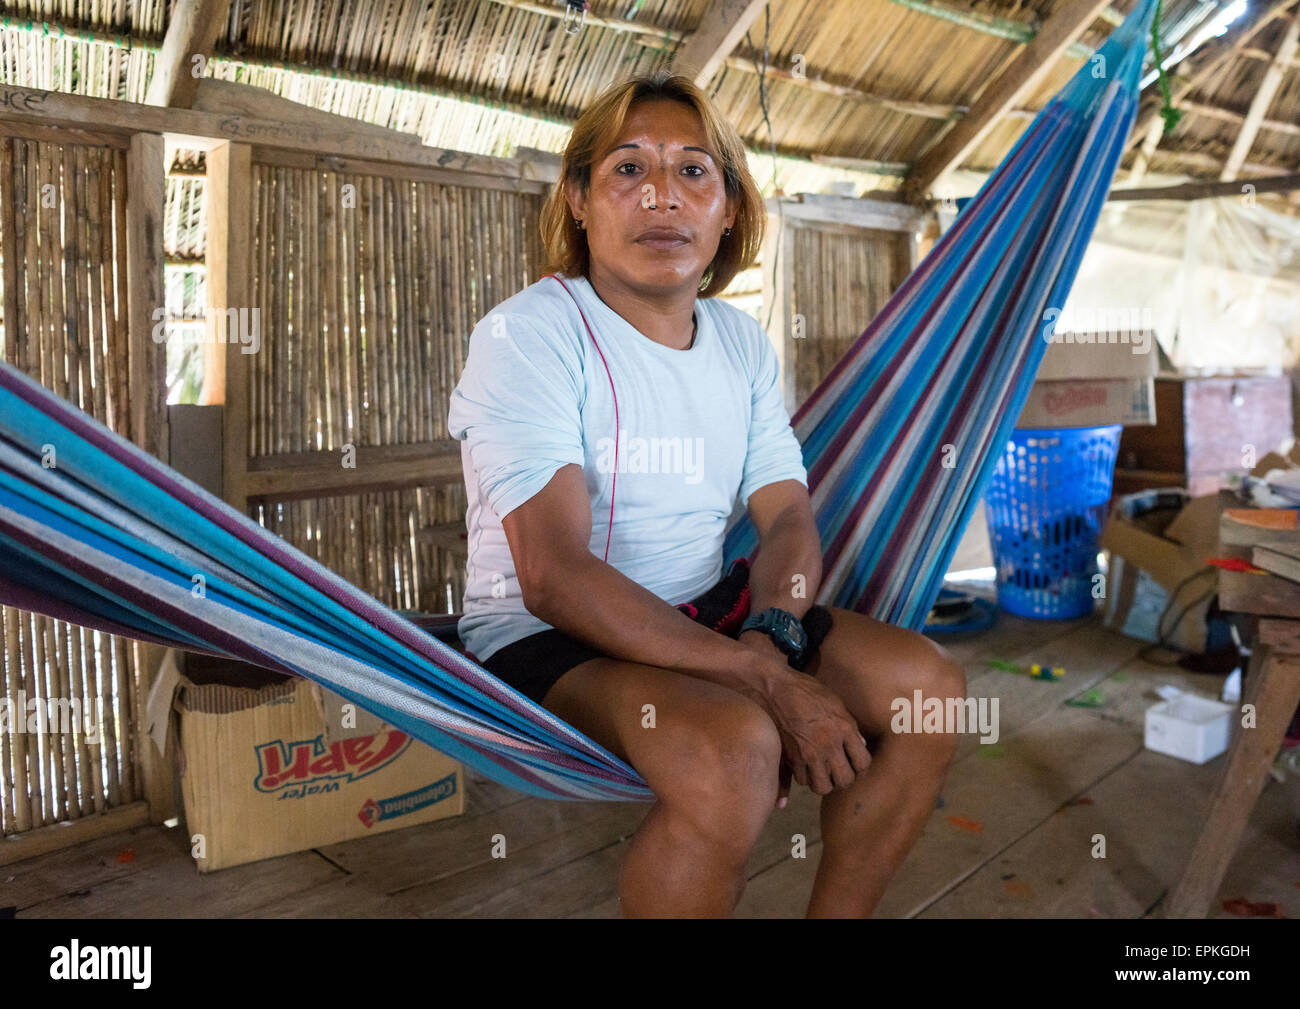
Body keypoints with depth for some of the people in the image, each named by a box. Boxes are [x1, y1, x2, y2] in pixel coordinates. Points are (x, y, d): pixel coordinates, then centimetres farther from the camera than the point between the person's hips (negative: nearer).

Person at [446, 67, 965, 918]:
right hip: (544, 635, -6)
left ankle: (836, 913, 9)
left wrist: (769, 640, -20)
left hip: (703, 612, 7)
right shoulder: (526, 334, -15)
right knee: (733, 749, -34)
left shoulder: (743, 343, 7)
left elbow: (789, 518, 3)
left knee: (929, 685, -9)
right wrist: (768, 683, -28)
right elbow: (554, 578, -24)